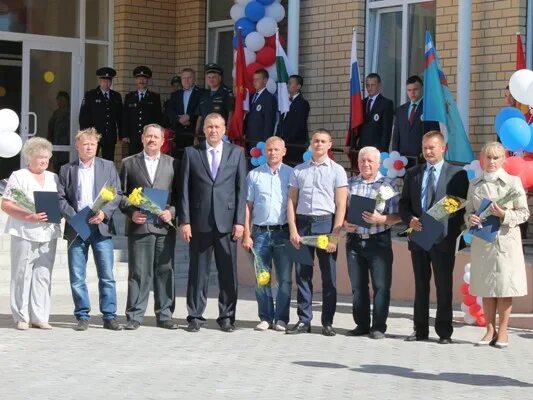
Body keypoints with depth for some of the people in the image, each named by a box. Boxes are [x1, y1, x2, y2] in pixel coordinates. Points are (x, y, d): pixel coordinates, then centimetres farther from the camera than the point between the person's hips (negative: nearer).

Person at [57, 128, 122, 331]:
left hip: (102, 227, 0)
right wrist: (74, 217, -11)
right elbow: (61, 198, 4)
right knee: (77, 277, 1)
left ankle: (109, 316, 3)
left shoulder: (108, 166, 9)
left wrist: (105, 212, -11)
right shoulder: (66, 169, 9)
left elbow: (117, 194, 5)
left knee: (107, 276, -2)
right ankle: (82, 316, 9)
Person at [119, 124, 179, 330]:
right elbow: (120, 194, 8)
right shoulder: (129, 163, 9)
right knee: (138, 273, -1)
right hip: (139, 226, -1)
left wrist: (172, 211, -7)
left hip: (164, 226, 1)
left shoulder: (172, 163, 11)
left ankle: (164, 315, 11)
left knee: (165, 272, 3)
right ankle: (134, 316, 3)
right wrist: (131, 212, -7)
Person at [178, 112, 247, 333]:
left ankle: (227, 316, 10)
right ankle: (195, 316, 10)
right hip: (199, 222, 0)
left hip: (227, 221, 0)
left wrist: (240, 221, -3)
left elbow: (241, 189, 5)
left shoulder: (237, 153, 8)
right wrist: (184, 221, -3)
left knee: (228, 272, 2)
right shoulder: (191, 153, 7)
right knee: (198, 271, 4)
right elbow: (184, 189, 4)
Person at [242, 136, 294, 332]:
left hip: (283, 233, -1)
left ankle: (281, 318, 9)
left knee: (285, 278, 1)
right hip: (260, 232, 1)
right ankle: (265, 318, 11)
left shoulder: (291, 174, 4)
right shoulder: (254, 175, 8)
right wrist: (247, 234, 1)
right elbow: (248, 206, 7)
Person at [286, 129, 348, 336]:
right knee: (302, 274, 4)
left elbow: (341, 206, -1)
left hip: (326, 223, -2)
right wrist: (293, 230, -2)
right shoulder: (299, 170, 11)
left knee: (328, 276, 1)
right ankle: (304, 321, 9)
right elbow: (291, 201, 9)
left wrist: (335, 235, -9)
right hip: (303, 222, 2)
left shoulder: (337, 171, 4)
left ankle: (327, 322, 7)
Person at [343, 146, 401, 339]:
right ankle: (361, 325, 16)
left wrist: (380, 219, -19)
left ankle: (378, 327, 2)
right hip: (354, 240, 3)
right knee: (357, 285, 7)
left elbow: (398, 216, -4)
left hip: (379, 241, -3)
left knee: (381, 285, -4)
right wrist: (344, 224, -5)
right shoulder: (350, 184, 11)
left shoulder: (388, 184, 1)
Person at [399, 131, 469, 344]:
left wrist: (450, 229, -14)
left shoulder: (457, 174, 0)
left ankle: (444, 332, 8)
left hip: (443, 238, -4)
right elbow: (403, 204, 12)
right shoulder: (413, 173, 12)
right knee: (420, 286, 10)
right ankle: (420, 330, 17)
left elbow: (463, 206, -2)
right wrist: (410, 219, -7)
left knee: (444, 286, 1)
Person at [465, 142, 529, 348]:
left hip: (506, 240, -3)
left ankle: (502, 331, 9)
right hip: (482, 240, 3)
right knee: (485, 286, 6)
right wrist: (470, 218, -9)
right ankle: (490, 330, 15)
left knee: (505, 287, 0)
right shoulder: (475, 184, 8)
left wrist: (505, 215, -16)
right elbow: (468, 211, 14)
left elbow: (524, 212, 0)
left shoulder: (513, 182, -1)